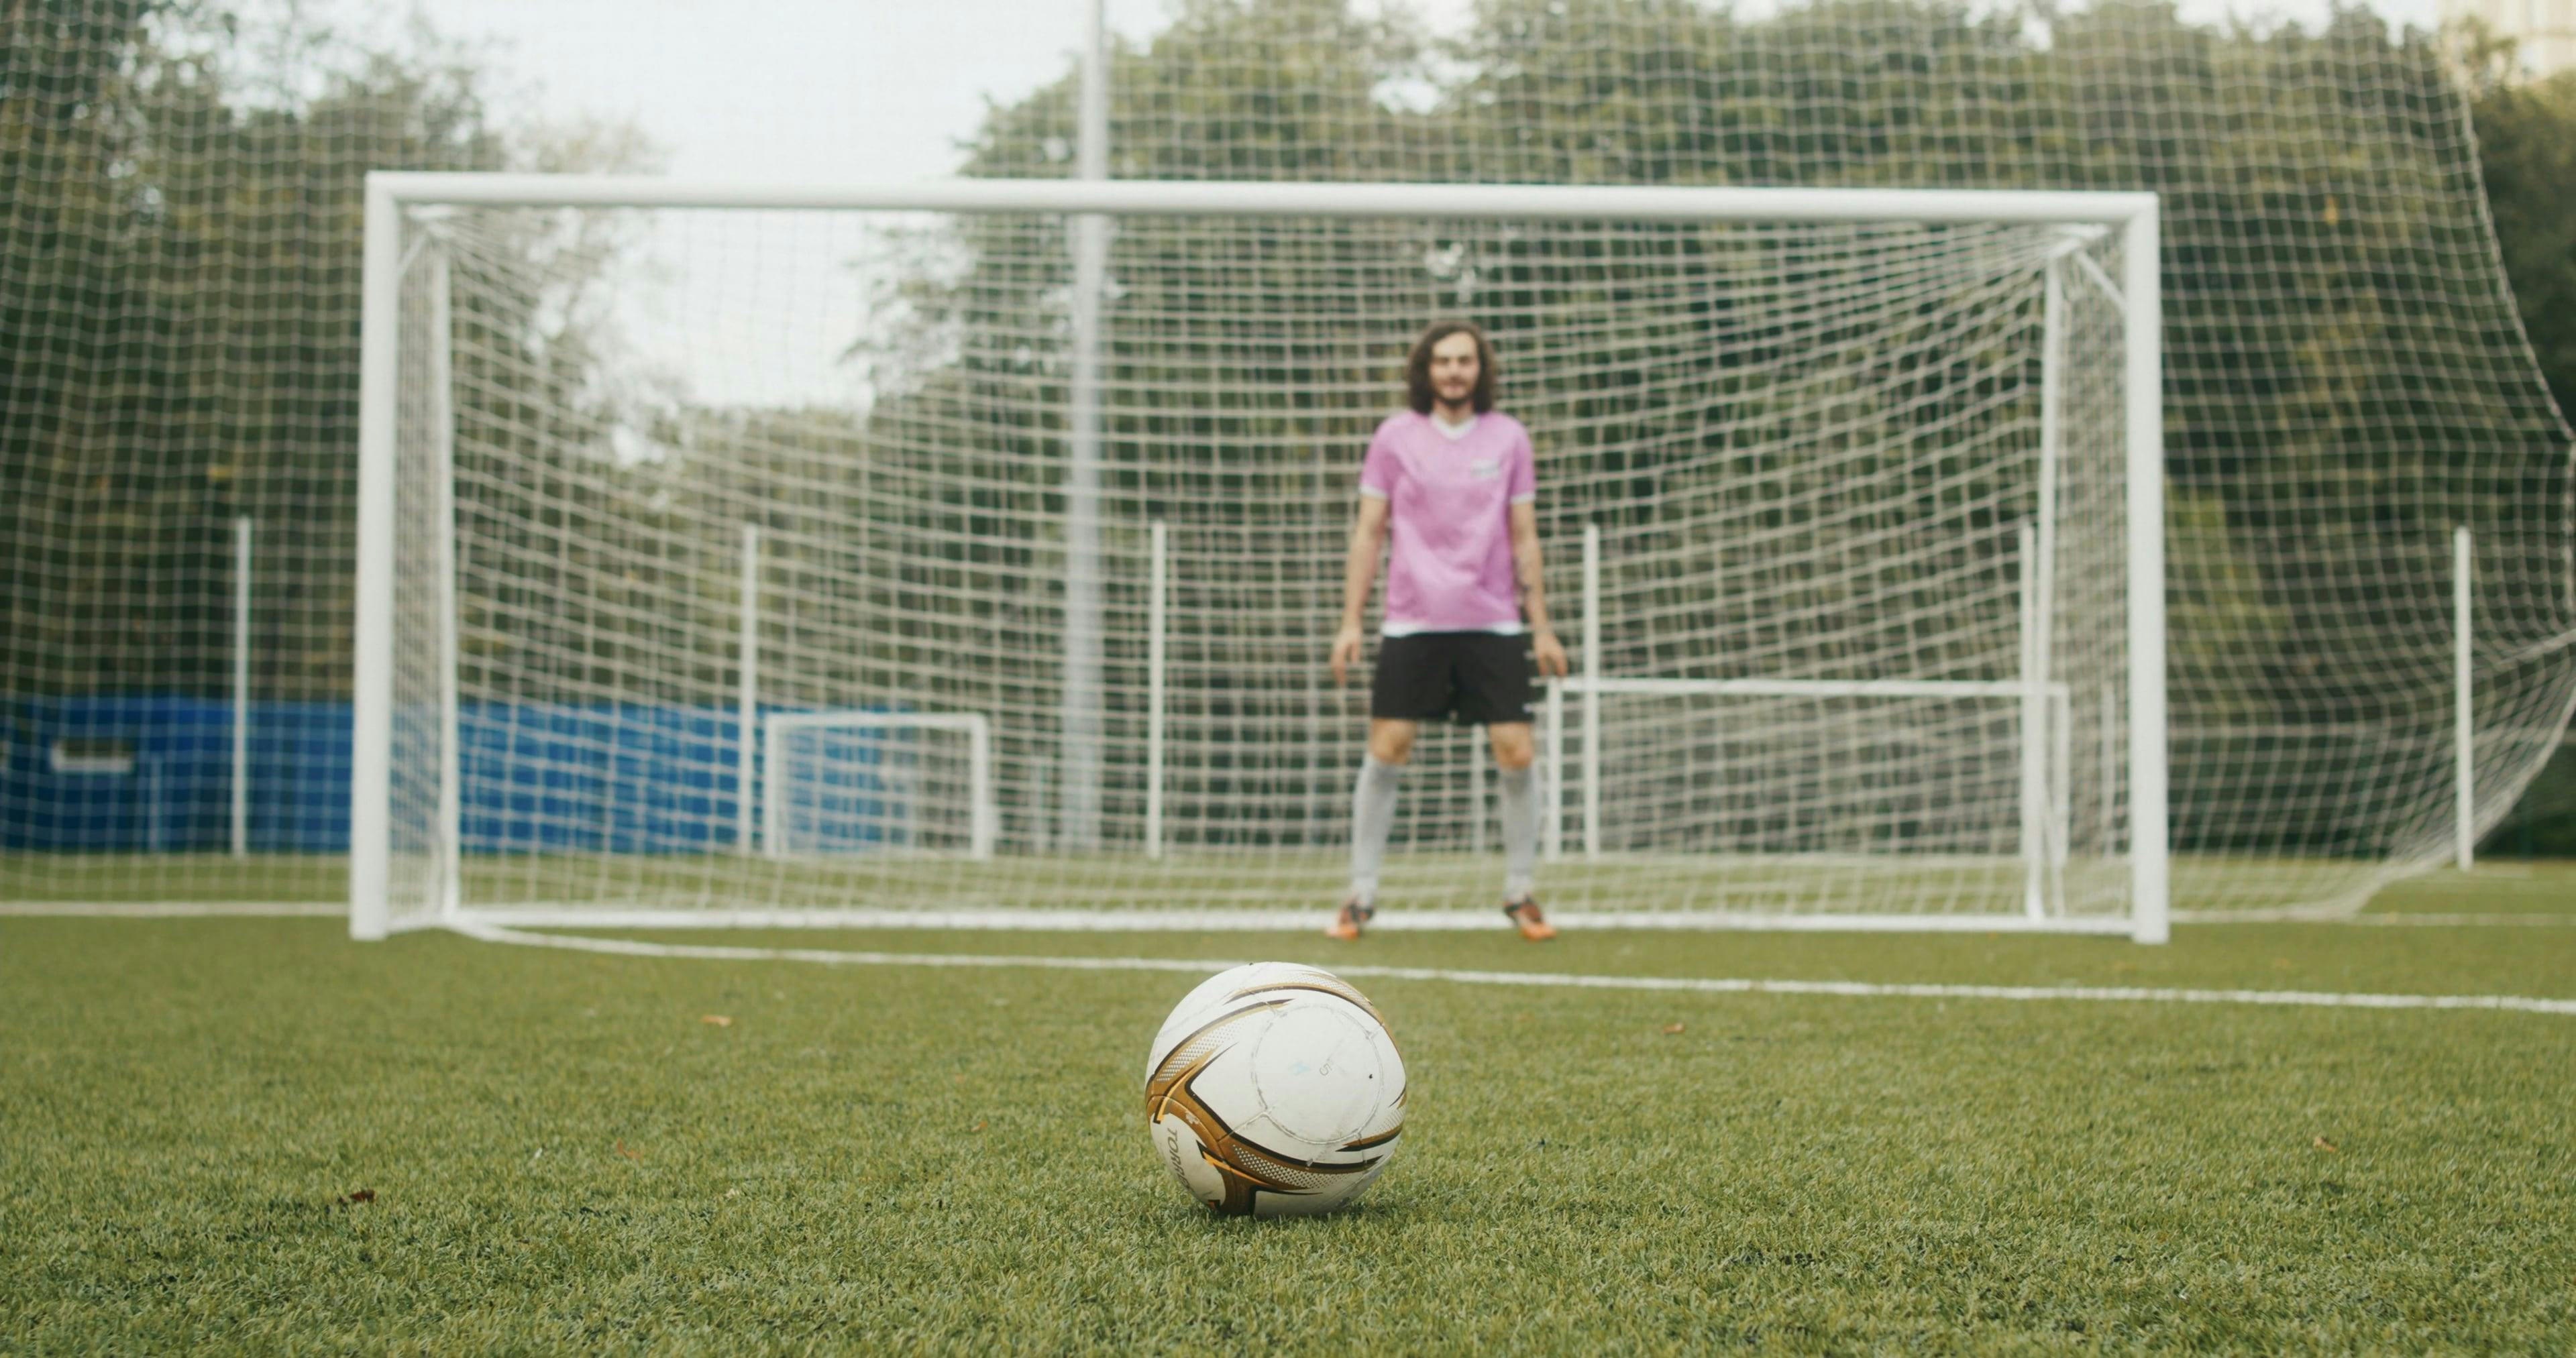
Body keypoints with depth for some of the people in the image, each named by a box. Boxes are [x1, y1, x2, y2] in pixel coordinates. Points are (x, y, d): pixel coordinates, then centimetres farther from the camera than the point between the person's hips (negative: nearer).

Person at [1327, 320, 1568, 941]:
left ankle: (1521, 893, 10)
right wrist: (1351, 622, 1)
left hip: (1493, 623, 1)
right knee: (1386, 750, -6)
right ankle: (1361, 896, 5)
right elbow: (1368, 533, 6)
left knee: (1517, 755, -5)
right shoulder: (1395, 436, 4)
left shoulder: (1508, 438, 6)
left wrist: (1541, 627, 6)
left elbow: (1524, 538, 10)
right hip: (1411, 622, -1)